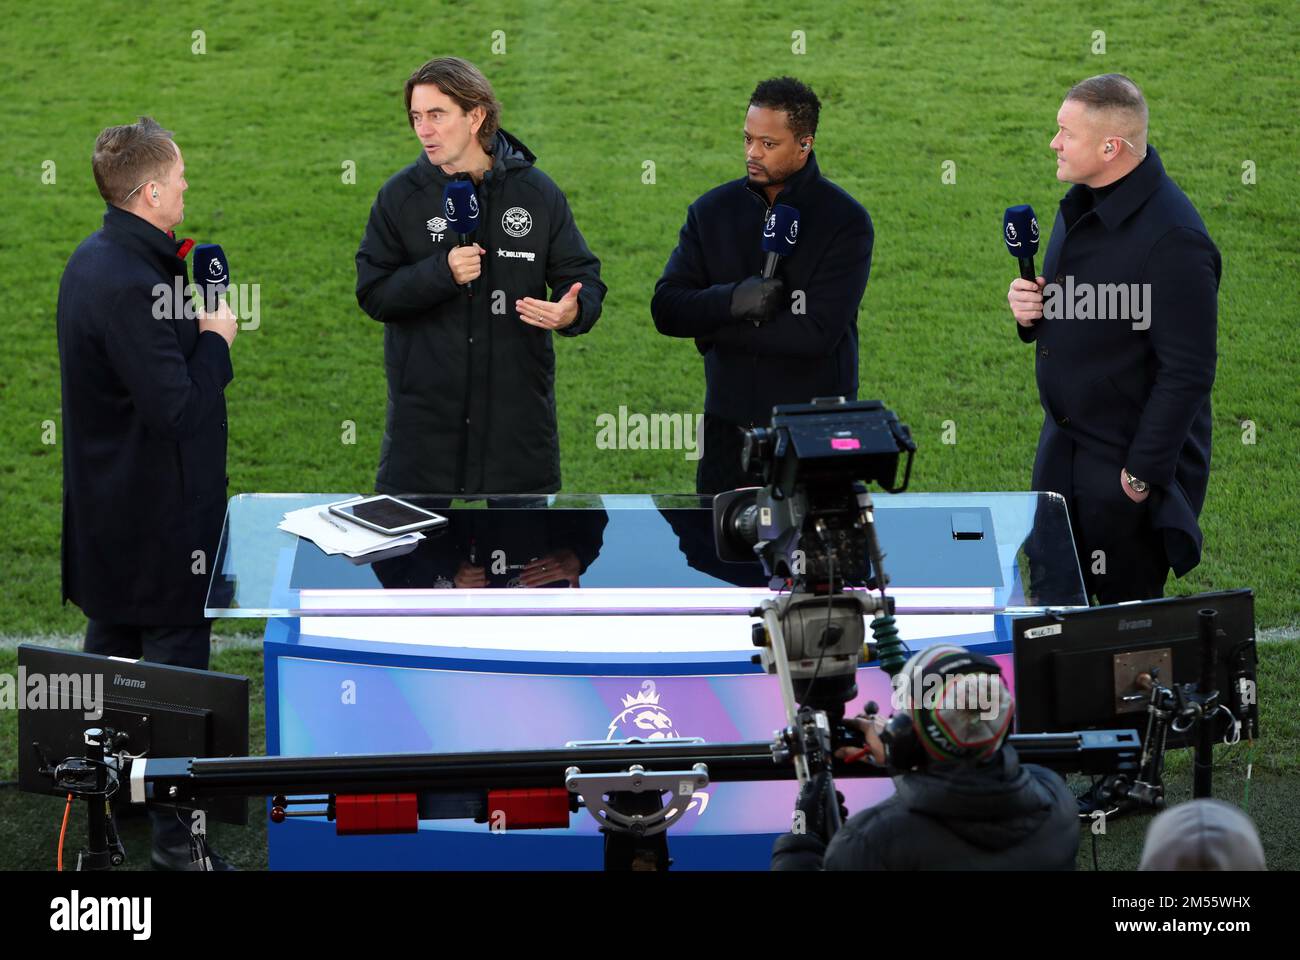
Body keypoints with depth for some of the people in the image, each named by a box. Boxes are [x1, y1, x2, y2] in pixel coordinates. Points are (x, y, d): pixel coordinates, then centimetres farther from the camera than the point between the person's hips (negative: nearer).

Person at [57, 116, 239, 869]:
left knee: (112, 648, 21)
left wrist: (189, 325, 5)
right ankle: (174, 831, 5)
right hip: (159, 515, -10)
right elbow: (176, 406, -27)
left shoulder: (92, 262, 5)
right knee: (175, 653, -1)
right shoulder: (131, 284, -27)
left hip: (108, 512, 10)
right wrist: (215, 340, -14)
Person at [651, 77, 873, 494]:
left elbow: (817, 334, -18)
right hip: (728, 429, 3)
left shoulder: (846, 221, -8)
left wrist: (716, 333, -12)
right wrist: (732, 301, -23)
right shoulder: (713, 210, 5)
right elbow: (666, 310, -3)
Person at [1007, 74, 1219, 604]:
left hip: (1130, 462, -9)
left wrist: (1143, 474, -20)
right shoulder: (1080, 205, 5)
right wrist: (1031, 311, -3)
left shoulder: (1172, 237, -25)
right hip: (1063, 450, 9)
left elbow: (1187, 371, -23)